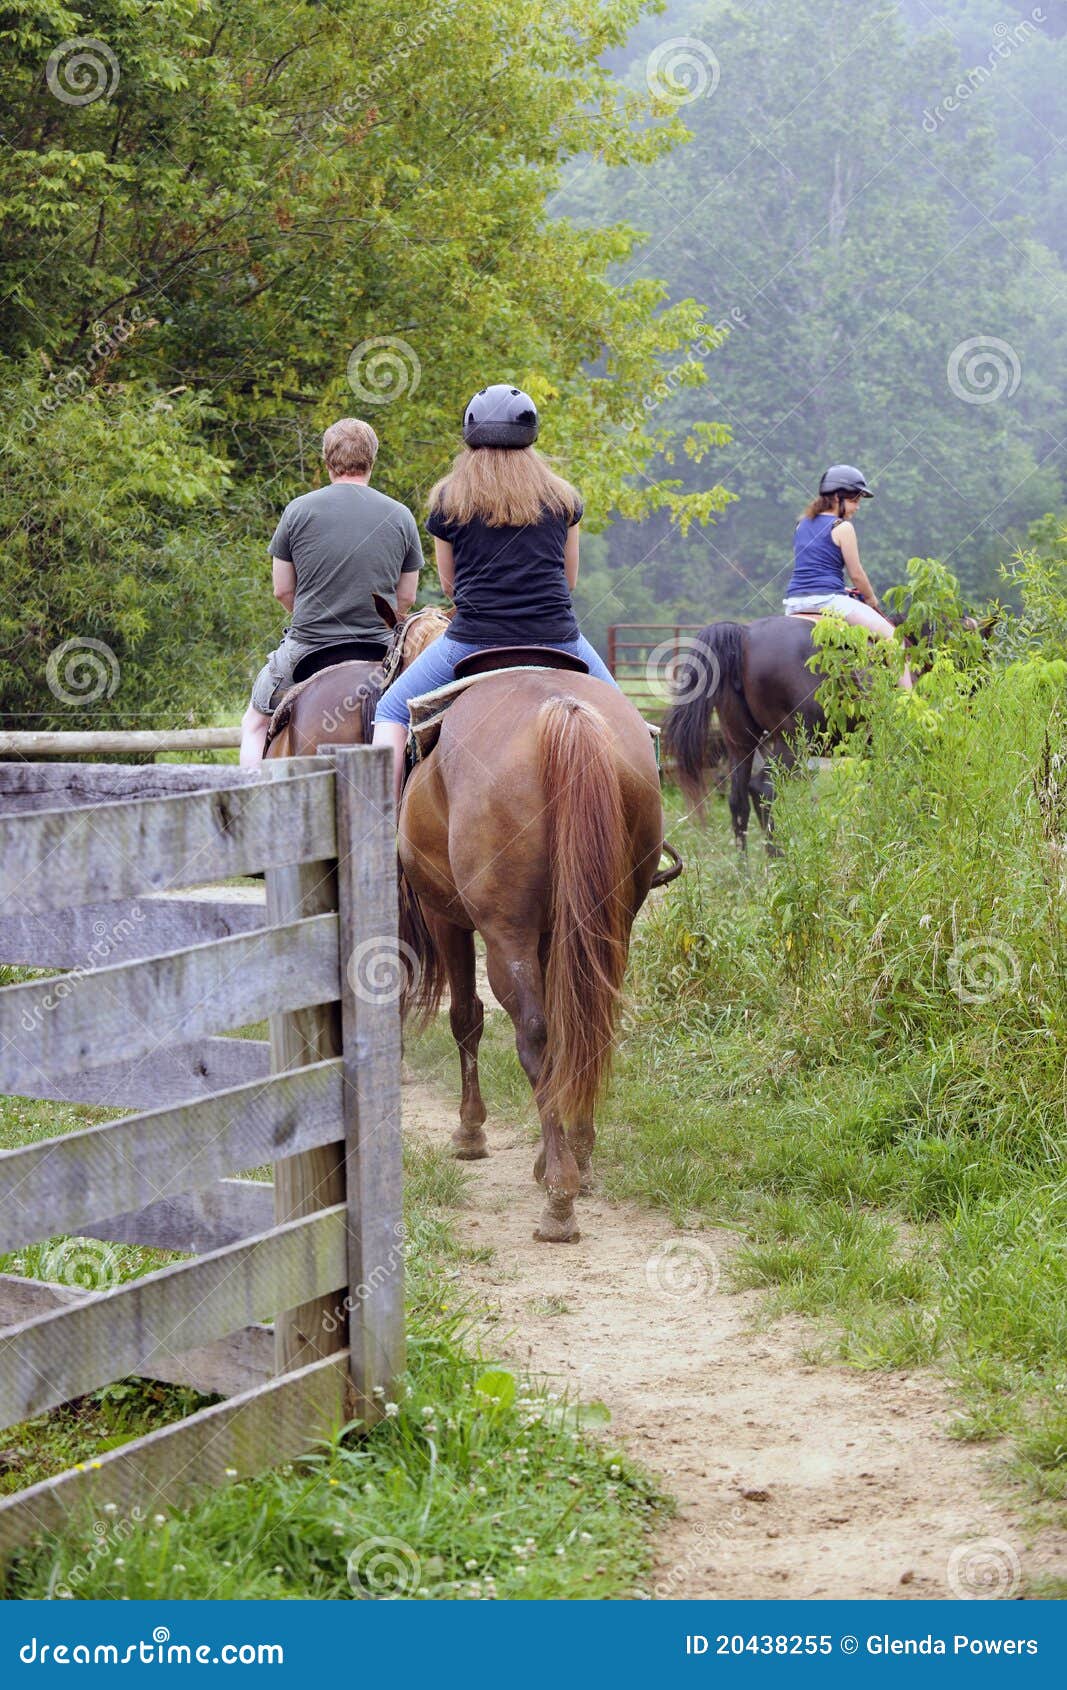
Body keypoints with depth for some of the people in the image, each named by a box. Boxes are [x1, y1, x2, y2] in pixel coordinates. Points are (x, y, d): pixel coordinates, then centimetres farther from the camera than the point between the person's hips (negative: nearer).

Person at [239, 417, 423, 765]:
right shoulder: (401, 516, 1)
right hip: (379, 652, 1)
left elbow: (283, 590, 3)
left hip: (306, 650, -1)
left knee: (255, 723, 19)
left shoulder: (298, 510, -4)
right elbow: (406, 599, 6)